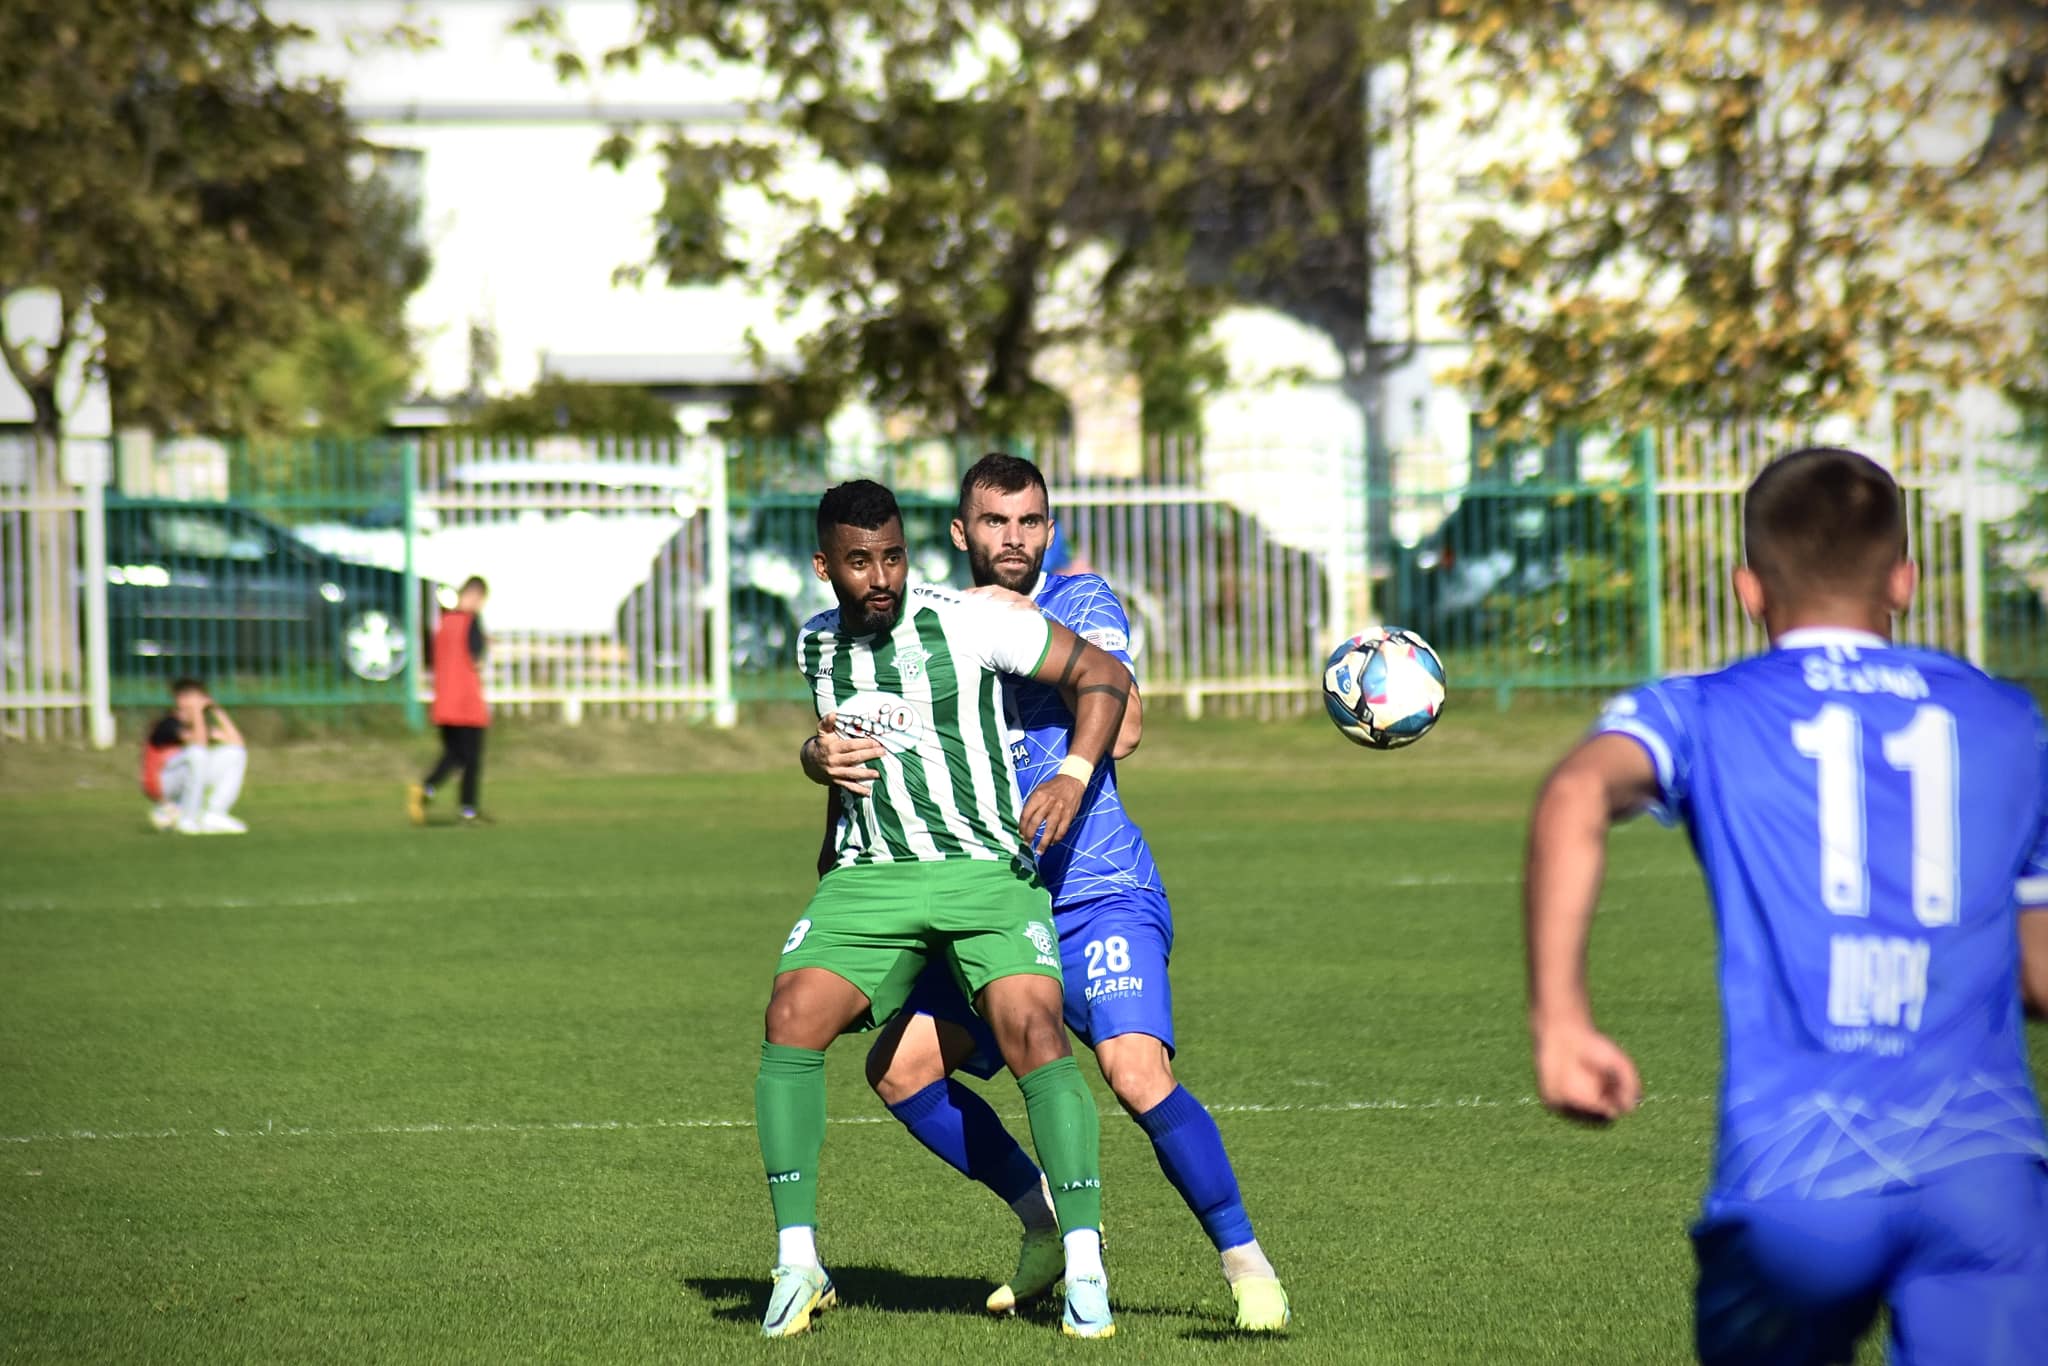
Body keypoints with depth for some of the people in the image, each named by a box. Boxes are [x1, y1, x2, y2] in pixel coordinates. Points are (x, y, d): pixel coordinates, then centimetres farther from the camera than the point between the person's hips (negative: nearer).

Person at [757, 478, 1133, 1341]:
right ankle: (797, 1263, -9)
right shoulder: (816, 646, 8)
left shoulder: (966, 625, -8)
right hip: (868, 878, 4)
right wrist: (830, 869, 28)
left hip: (987, 872, -4)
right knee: (792, 1018, -17)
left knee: (1033, 1034, -24)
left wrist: (1074, 775, -17)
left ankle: (1084, 1269, -17)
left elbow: (1101, 674, -3)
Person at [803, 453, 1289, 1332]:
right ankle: (1046, 1222, 15)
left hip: (1100, 898, -6)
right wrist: (823, 755, -19)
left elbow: (1122, 729, -17)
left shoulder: (1081, 602, -2)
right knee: (899, 1066, -2)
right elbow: (846, 735, 5)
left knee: (1137, 1072, -26)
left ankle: (1246, 1263, -15)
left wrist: (1039, 630, -22)